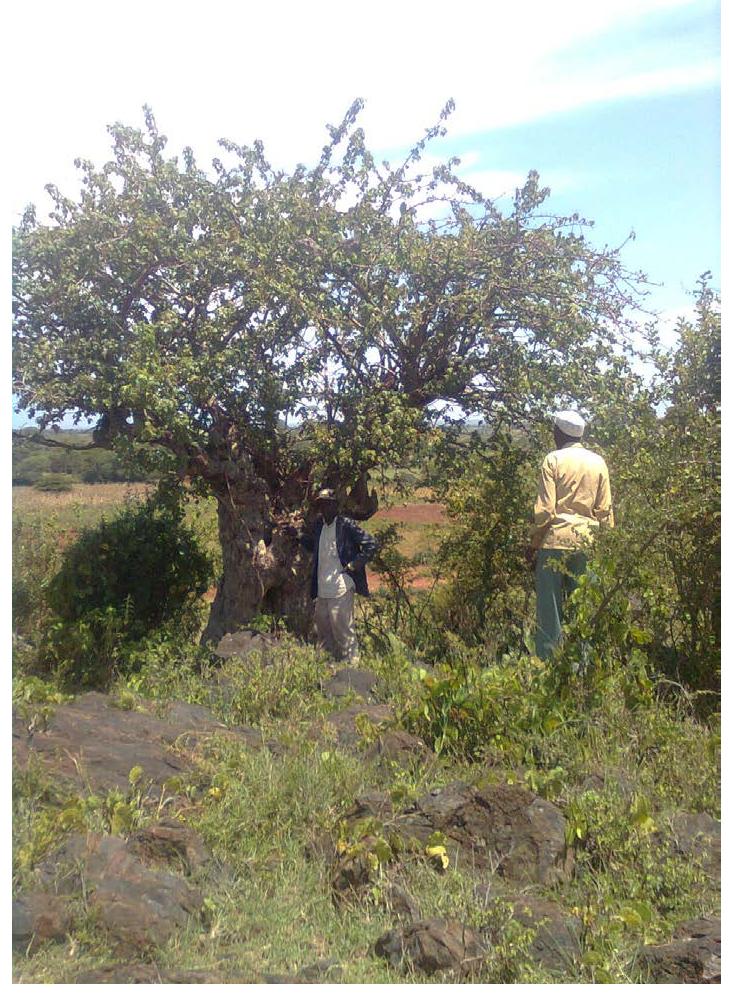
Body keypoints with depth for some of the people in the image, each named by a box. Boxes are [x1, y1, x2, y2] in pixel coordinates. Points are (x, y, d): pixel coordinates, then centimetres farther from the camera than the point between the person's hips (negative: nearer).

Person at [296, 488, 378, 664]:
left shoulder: (346, 525, -9)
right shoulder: (319, 526, 12)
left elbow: (371, 544, -11)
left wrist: (353, 566, -13)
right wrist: (299, 535, 10)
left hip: (341, 586, -8)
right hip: (322, 589, 8)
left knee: (342, 629, -4)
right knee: (322, 627, 16)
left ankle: (352, 662, 8)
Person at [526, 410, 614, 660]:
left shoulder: (553, 459, -4)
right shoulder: (598, 462, 8)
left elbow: (545, 509, -9)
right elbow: (605, 510, 8)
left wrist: (533, 544, -1)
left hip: (556, 538, -4)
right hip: (587, 542, 4)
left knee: (549, 604, 3)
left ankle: (548, 660, 4)